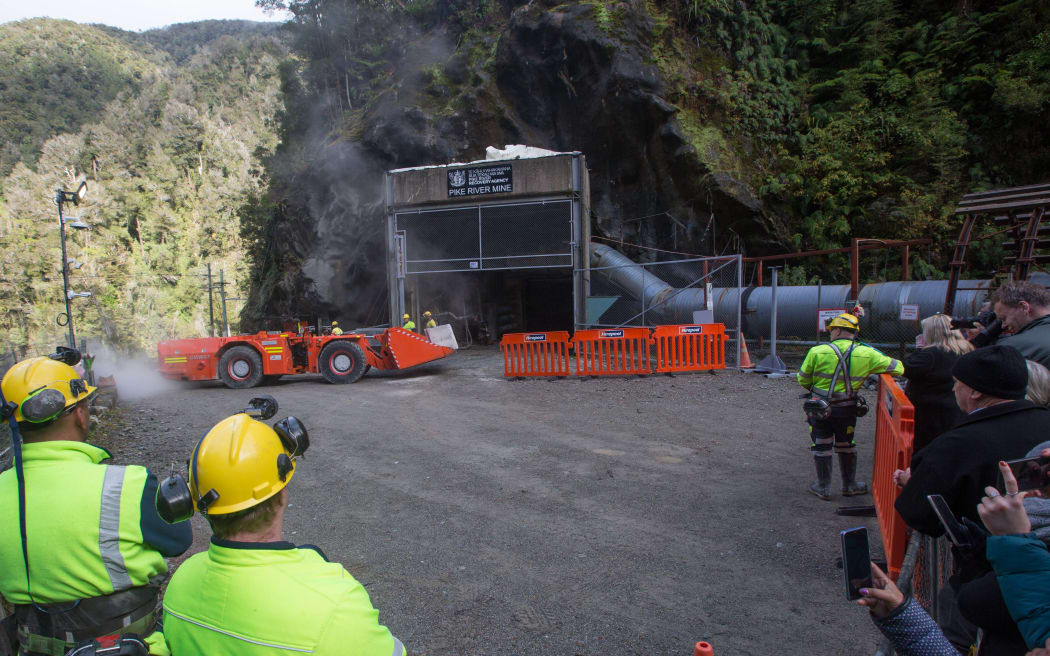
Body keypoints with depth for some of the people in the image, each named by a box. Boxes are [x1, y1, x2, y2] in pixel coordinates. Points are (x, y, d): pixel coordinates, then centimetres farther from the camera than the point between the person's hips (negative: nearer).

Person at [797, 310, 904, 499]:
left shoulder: (817, 352, -14)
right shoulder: (867, 354, -9)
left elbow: (803, 379, -5)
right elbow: (897, 368, -2)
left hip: (819, 408, -2)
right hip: (846, 410, 2)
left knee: (821, 447, 12)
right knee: (846, 445, 20)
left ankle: (823, 487, 21)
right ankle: (849, 485, 34)